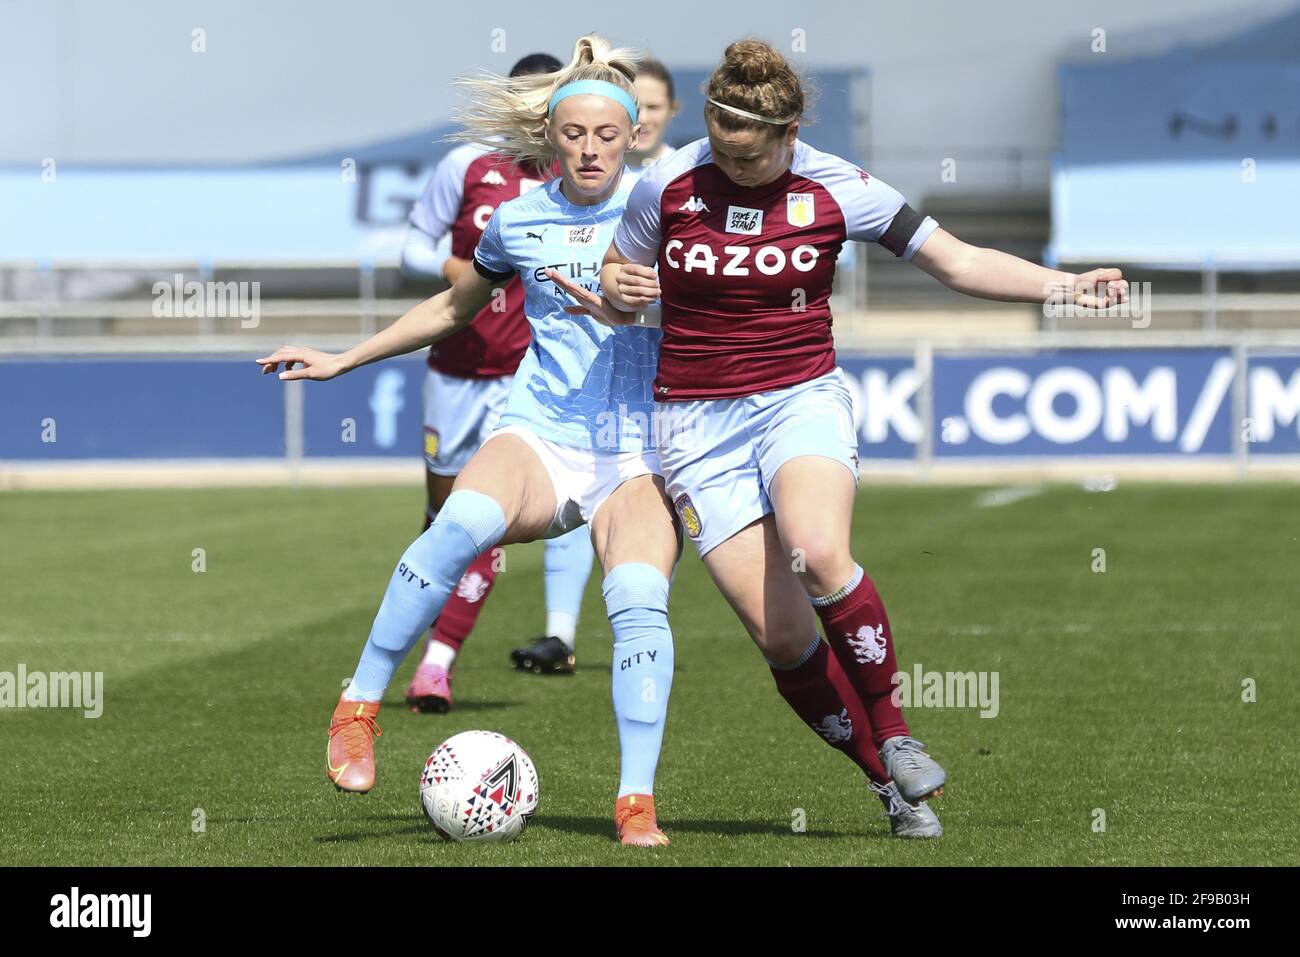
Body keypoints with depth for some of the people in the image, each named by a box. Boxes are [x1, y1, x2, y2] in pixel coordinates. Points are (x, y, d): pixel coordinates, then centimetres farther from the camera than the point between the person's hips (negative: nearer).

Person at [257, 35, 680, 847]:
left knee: (640, 598, -29)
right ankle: (359, 707, -24)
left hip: (637, 457, -1)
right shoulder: (519, 221, 10)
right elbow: (453, 308, 28)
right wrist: (341, 361, 29)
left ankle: (637, 804, -23)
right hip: (539, 438, 1)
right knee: (465, 522, -34)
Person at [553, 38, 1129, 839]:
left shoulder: (836, 190, -5)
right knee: (780, 634, -10)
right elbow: (615, 292, 12)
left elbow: (960, 262, -1)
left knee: (820, 555, -32)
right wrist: (617, 297, -12)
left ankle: (894, 733, -12)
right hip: (699, 424, 1)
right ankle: (891, 782, 8)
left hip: (803, 400, -1)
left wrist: (1063, 285, -14)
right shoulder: (667, 186, -3)